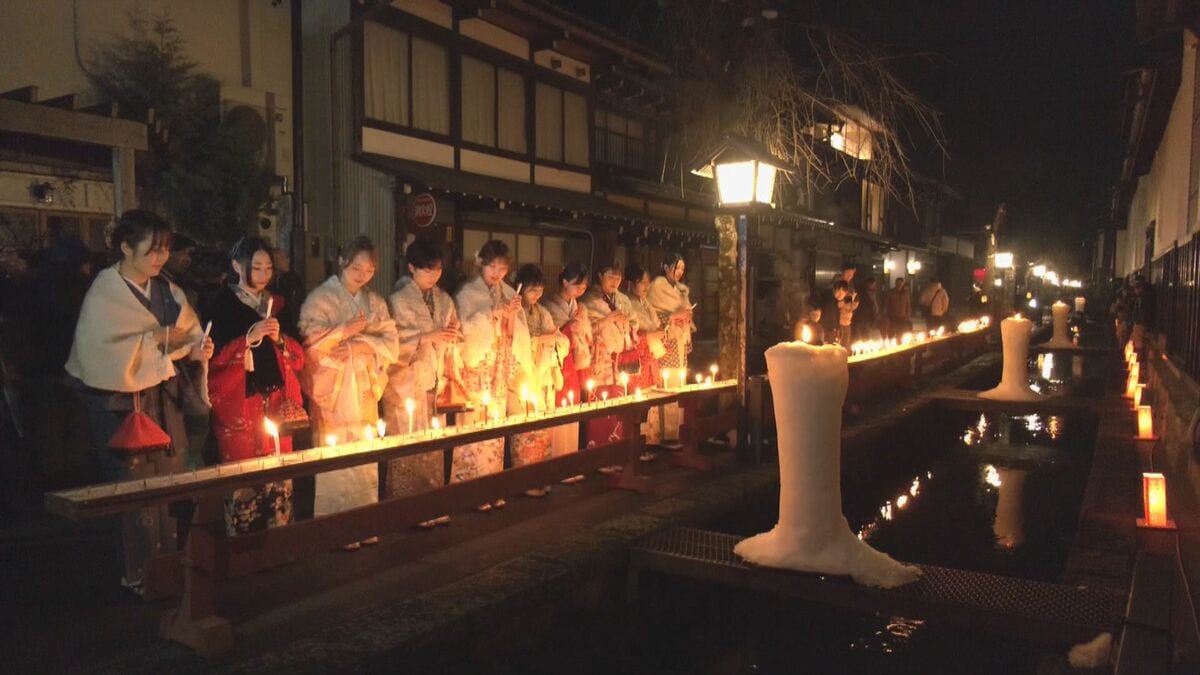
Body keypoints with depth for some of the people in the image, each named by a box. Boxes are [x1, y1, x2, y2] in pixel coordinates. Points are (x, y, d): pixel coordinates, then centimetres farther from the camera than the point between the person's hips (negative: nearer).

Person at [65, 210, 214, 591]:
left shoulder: (168, 291, 9)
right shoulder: (105, 293, -7)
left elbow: (190, 337, 10)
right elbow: (102, 350, -17)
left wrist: (198, 350, -12)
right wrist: (158, 338, -17)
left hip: (165, 399, 5)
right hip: (122, 403, -5)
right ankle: (139, 574, 12)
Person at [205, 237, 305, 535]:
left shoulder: (277, 305, 15)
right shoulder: (222, 305, 1)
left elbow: (299, 357, 12)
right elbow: (214, 358, -7)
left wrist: (279, 339, -6)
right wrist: (249, 338, -18)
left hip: (277, 404, 4)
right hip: (238, 406, -4)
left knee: (279, 481, 1)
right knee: (243, 483, -7)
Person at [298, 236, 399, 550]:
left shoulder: (376, 302, 14)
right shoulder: (320, 299, 1)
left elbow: (391, 345, 6)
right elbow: (312, 342, -10)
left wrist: (360, 345, -10)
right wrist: (345, 330, -19)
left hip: (365, 391, 4)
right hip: (333, 392, -4)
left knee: (366, 459, 4)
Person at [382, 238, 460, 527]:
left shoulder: (444, 300, 12)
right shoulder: (398, 300, -4)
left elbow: (453, 340, 15)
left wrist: (453, 375, 9)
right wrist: (427, 337, -18)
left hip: (435, 383, 5)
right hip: (406, 384, -5)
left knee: (433, 447, 6)